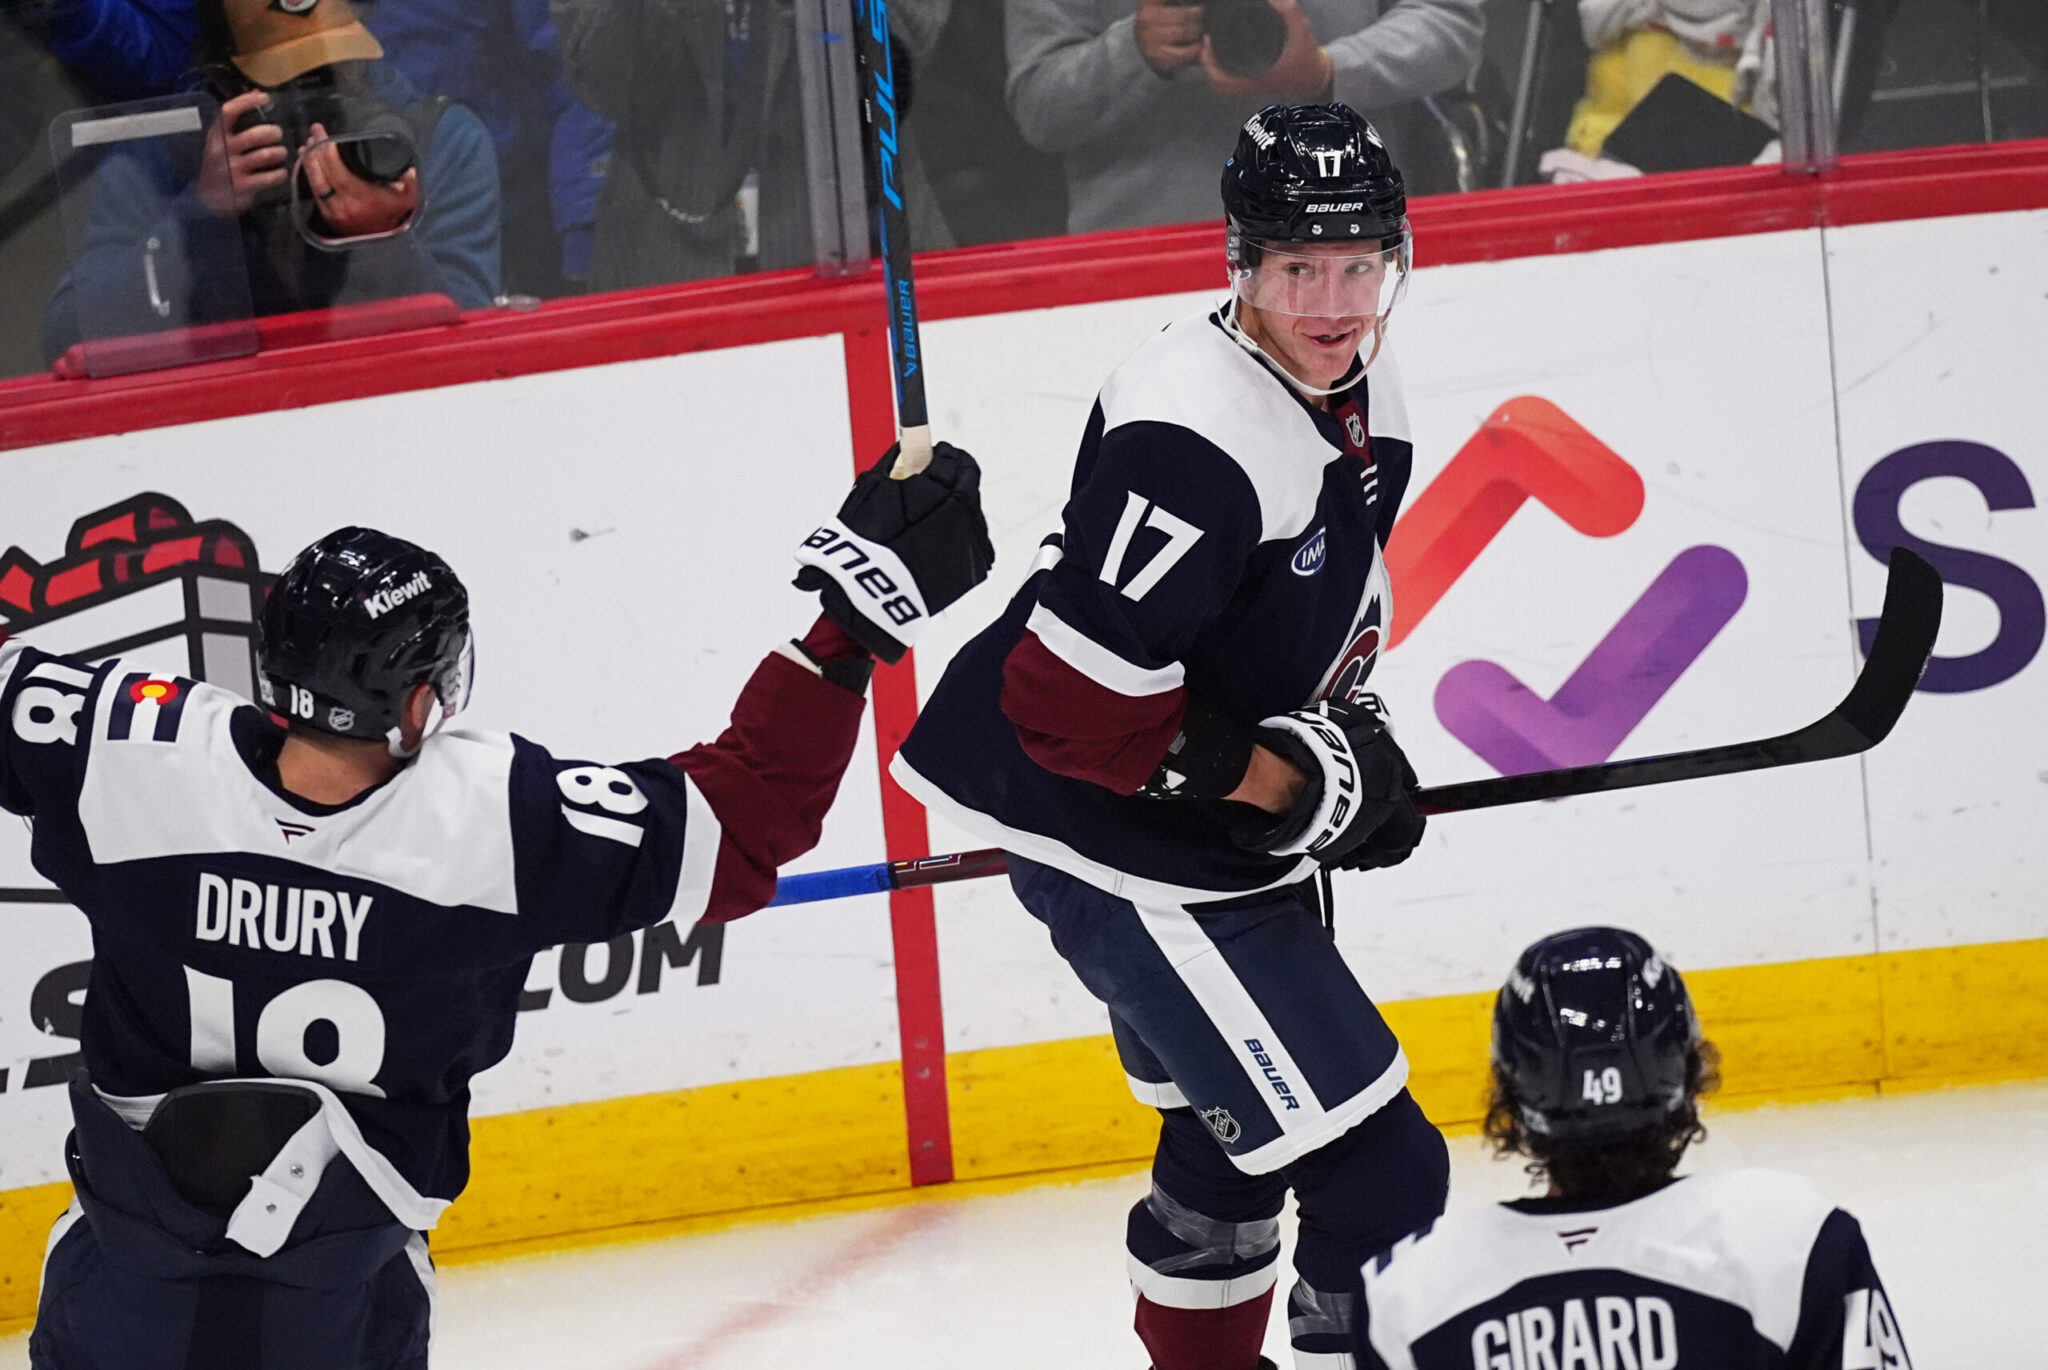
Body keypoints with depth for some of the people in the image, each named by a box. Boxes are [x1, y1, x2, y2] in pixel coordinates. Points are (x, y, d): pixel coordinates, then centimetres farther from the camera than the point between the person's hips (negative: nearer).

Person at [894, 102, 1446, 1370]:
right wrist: (1281, 780, -23)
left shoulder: (1360, 390, 2)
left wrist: (1346, 726, 5)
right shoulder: (1193, 434, -28)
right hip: (1124, 852, -10)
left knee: (1243, 1130, 29)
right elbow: (1066, 695, -31)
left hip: (1228, 836, 10)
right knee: (1377, 1171, -12)